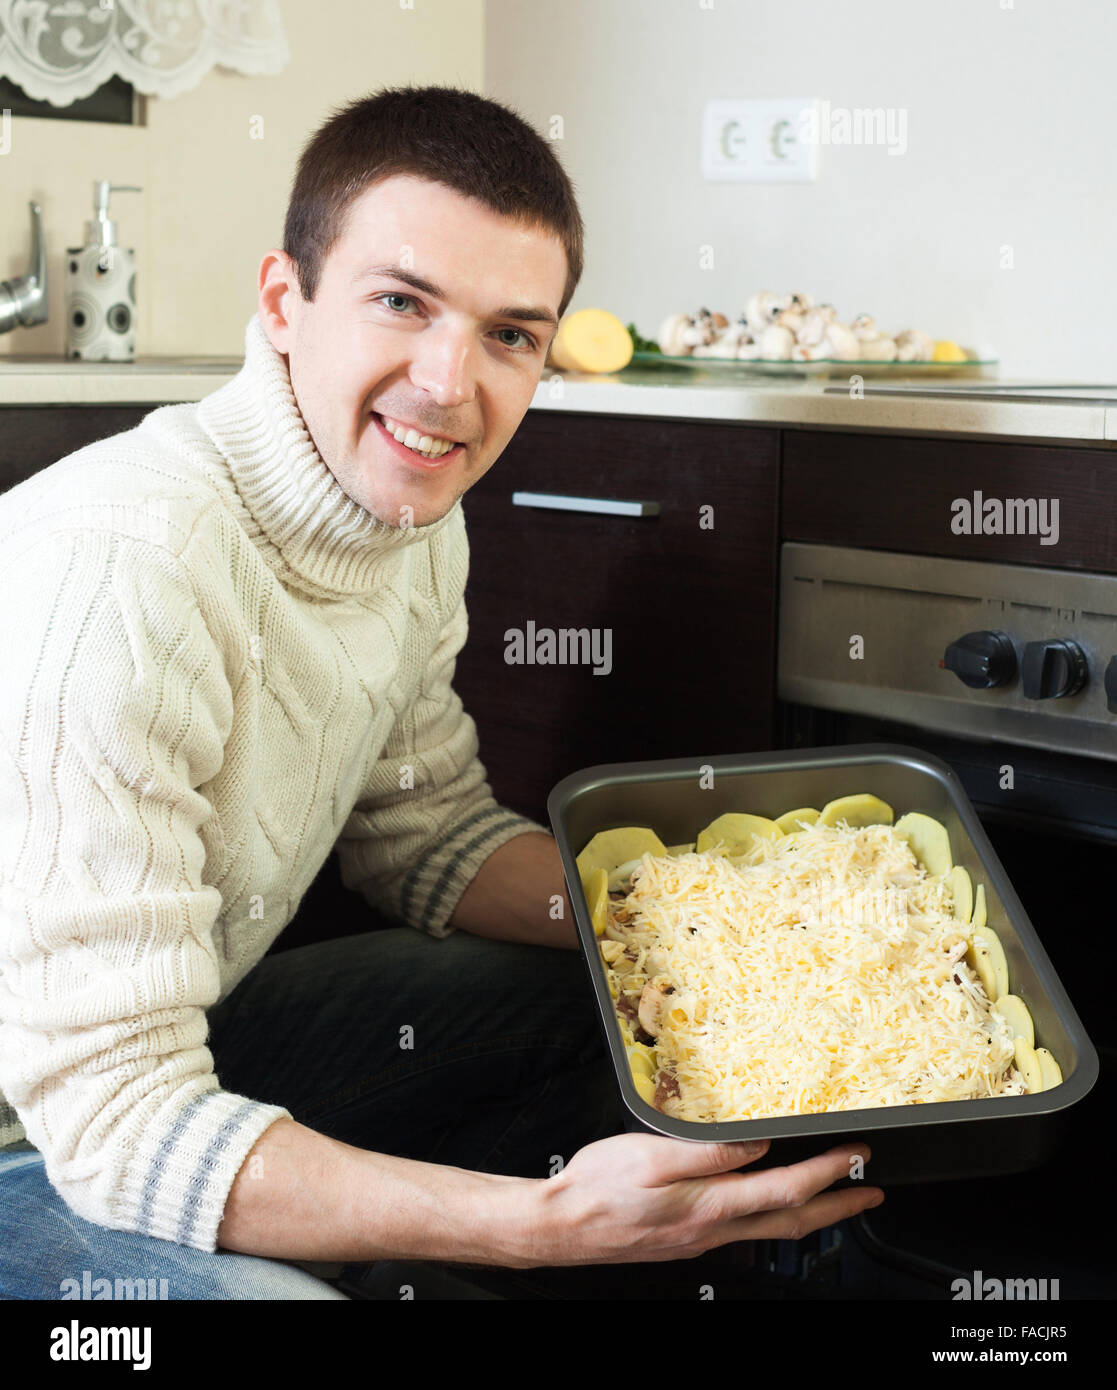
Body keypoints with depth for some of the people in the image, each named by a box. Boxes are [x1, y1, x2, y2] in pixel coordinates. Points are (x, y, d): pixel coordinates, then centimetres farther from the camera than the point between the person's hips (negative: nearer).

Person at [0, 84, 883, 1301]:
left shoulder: (413, 512, -4)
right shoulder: (118, 573, -33)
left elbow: (425, 833, 10)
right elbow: (116, 1122, -32)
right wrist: (553, 1220, -38)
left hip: (170, 1033, 9)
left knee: (596, 1000, 7)